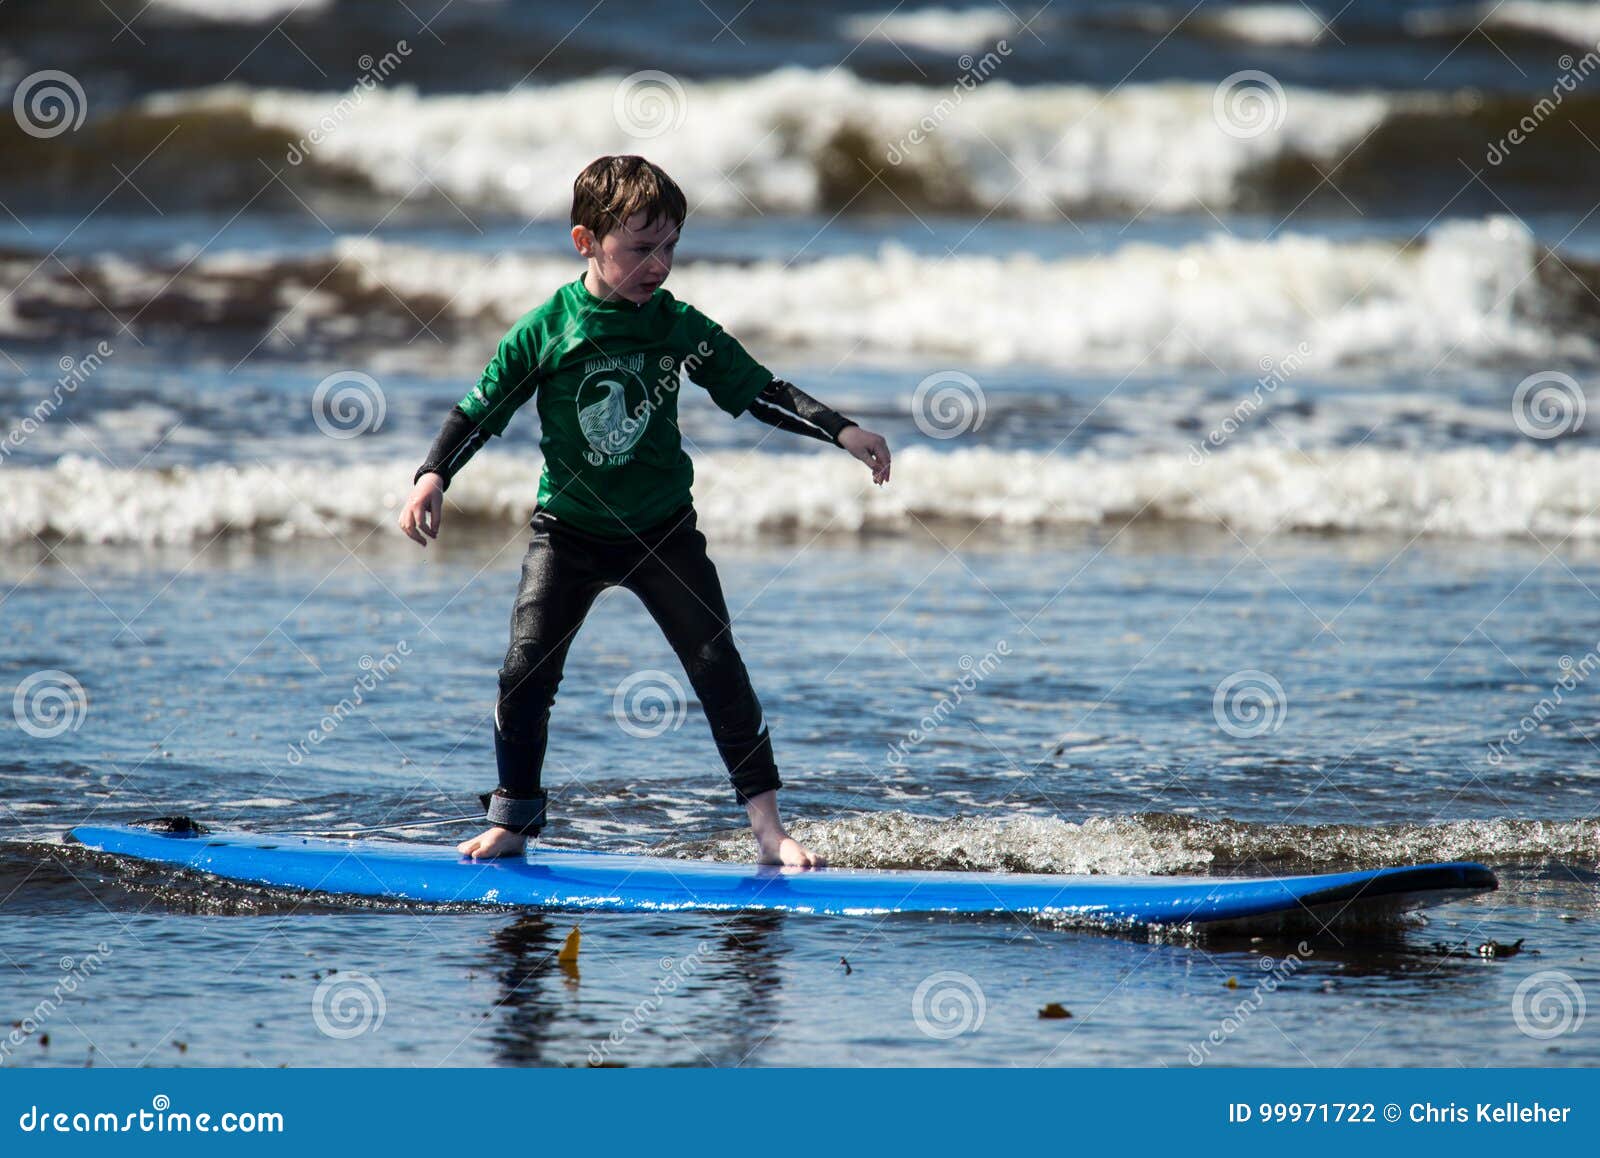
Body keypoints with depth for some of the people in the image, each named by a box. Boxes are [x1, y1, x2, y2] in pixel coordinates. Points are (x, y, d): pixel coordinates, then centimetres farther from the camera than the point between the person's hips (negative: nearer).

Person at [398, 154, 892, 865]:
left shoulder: (680, 328, -6)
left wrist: (843, 432, -11)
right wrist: (433, 478, -15)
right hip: (568, 531, -1)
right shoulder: (543, 332, -10)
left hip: (663, 531, 1)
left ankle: (767, 825, -1)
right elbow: (479, 411, -3)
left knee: (718, 667, -7)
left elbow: (759, 392, -2)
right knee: (526, 673, -7)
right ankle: (512, 820, 11)